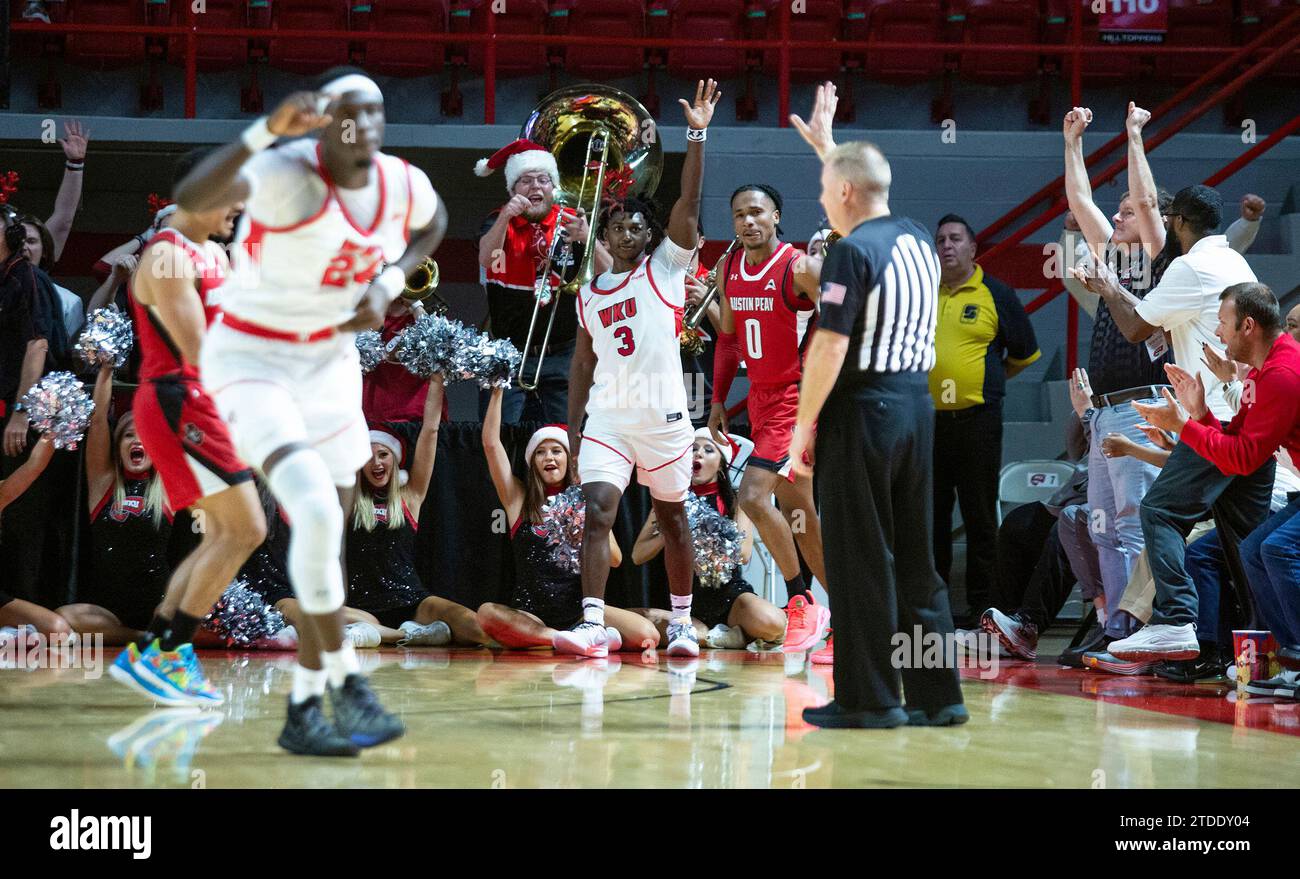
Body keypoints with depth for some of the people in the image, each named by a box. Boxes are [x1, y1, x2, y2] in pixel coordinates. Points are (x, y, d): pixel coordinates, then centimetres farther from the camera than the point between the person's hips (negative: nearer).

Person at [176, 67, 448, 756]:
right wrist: (268, 128, -53)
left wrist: (387, 285, 0)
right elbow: (191, 197, -44)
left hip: (330, 362, 7)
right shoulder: (286, 174, -25)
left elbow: (433, 225, 18)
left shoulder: (404, 183, -8)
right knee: (316, 513, -25)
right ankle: (345, 683, -8)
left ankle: (304, 711, 24)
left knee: (327, 535, 10)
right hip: (250, 359, -6)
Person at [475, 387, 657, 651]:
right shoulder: (520, 499, 9)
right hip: (529, 613, -1)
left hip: (579, 609, 1)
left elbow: (615, 559, 6)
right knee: (487, 613, -36)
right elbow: (491, 443, 0)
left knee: (646, 635, -24)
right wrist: (497, 392, 1)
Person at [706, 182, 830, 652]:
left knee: (753, 496, -18)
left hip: (798, 397, -8)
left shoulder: (801, 269, -15)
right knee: (799, 511, 13)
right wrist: (719, 400, 14)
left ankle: (803, 603, -4)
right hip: (761, 397, 8)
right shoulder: (729, 268, 6)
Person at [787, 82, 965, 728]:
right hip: (917, 404, 8)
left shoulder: (853, 252, -11)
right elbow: (868, 190, 34)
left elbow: (830, 347, -17)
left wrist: (804, 425, -10)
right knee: (914, 558, 11)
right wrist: (827, 144, 43)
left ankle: (868, 699, 2)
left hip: (865, 409, -8)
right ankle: (938, 696, 13)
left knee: (861, 559, -1)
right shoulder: (917, 240, 12)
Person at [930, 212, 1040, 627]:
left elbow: (1024, 354, 10)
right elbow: (901, 346, 23)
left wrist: (989, 380, 11)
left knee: (979, 515, 0)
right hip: (925, 419, 3)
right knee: (930, 514, 8)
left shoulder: (996, 294, 2)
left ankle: (981, 602, 6)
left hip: (977, 421, -3)